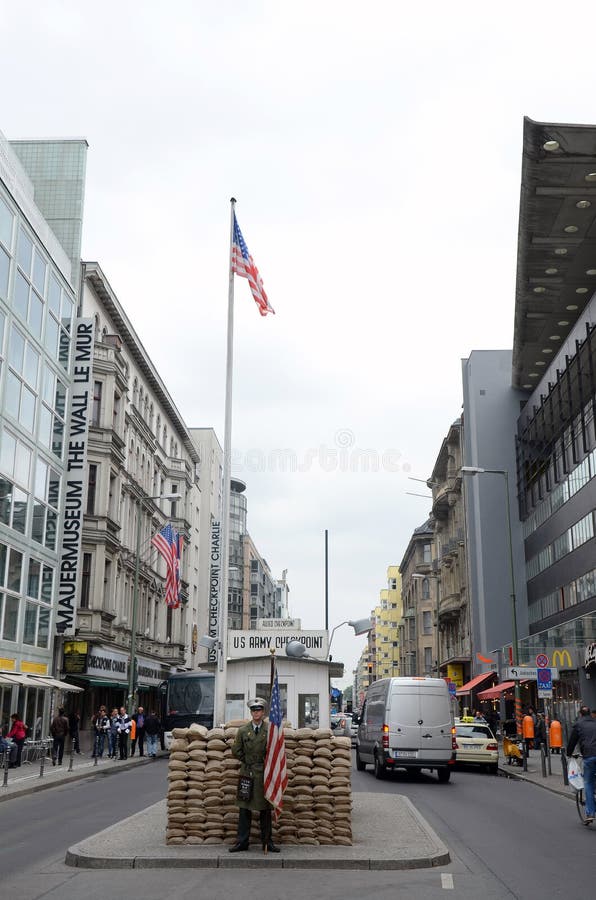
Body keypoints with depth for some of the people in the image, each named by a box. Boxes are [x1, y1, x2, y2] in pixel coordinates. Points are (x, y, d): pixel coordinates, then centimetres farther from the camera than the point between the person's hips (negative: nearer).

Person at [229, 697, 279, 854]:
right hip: (247, 773, 1)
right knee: (244, 809, 4)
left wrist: (266, 764, 0)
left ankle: (267, 842, 14)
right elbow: (236, 751, 10)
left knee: (266, 810, 5)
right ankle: (242, 842, 11)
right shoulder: (242, 730, 4)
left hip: (265, 774, -1)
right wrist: (247, 761, 6)